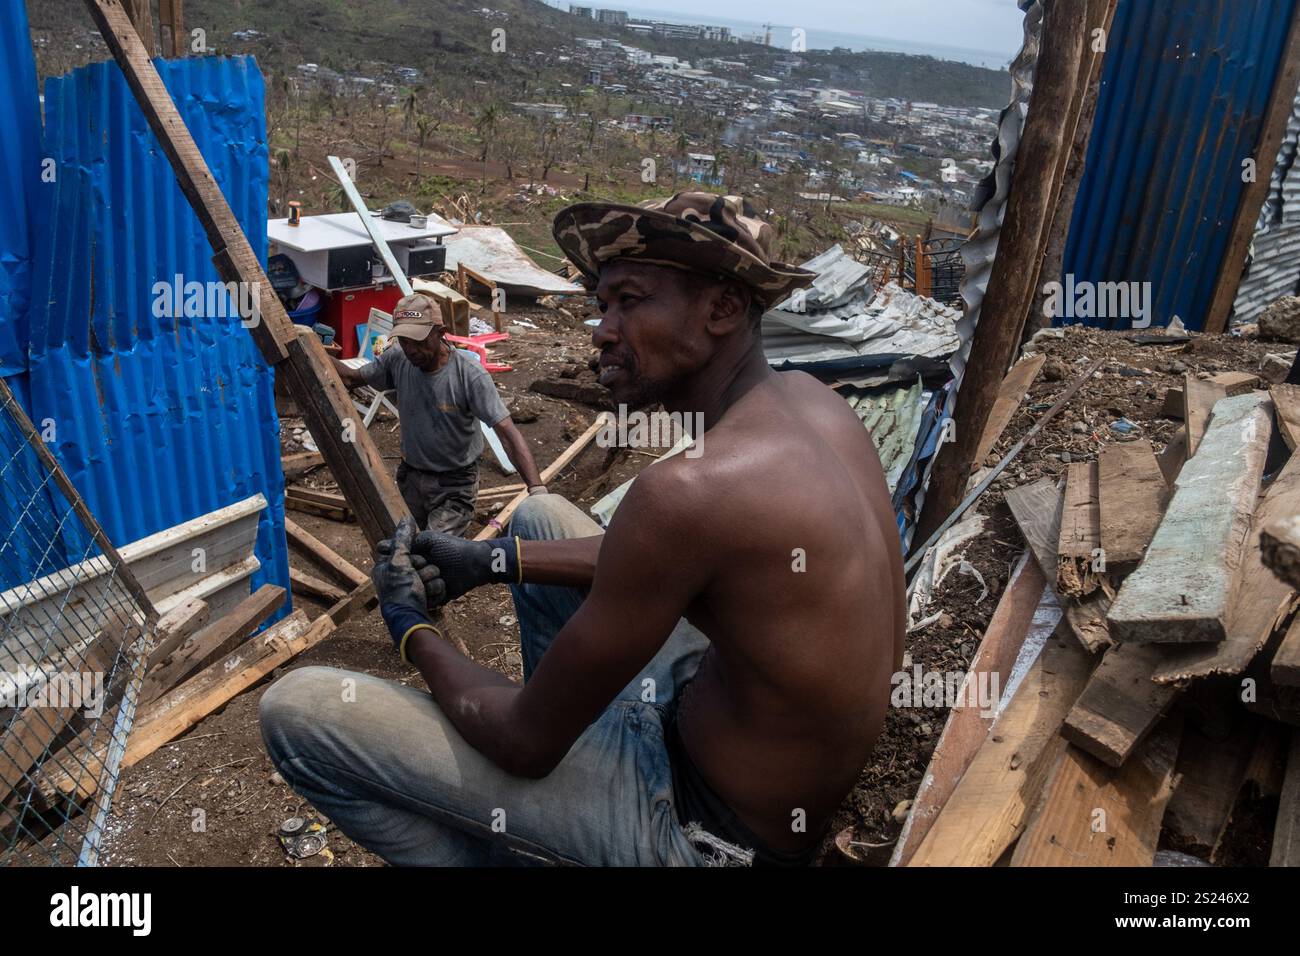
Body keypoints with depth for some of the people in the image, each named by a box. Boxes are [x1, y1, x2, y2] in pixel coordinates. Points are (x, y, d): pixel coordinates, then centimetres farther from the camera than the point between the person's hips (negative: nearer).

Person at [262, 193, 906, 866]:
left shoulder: (687, 489, -32)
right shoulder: (808, 399, -5)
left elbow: (527, 744, -21)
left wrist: (411, 628, -1)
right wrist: (492, 560, 7)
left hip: (708, 828, -8)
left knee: (295, 711, -10)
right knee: (538, 515, 22)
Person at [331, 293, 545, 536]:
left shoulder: (470, 374, -25)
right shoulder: (397, 360, -11)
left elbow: (508, 433, -31)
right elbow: (351, 378, 6)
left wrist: (537, 489, -42)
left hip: (455, 482, -5)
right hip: (410, 476, 5)